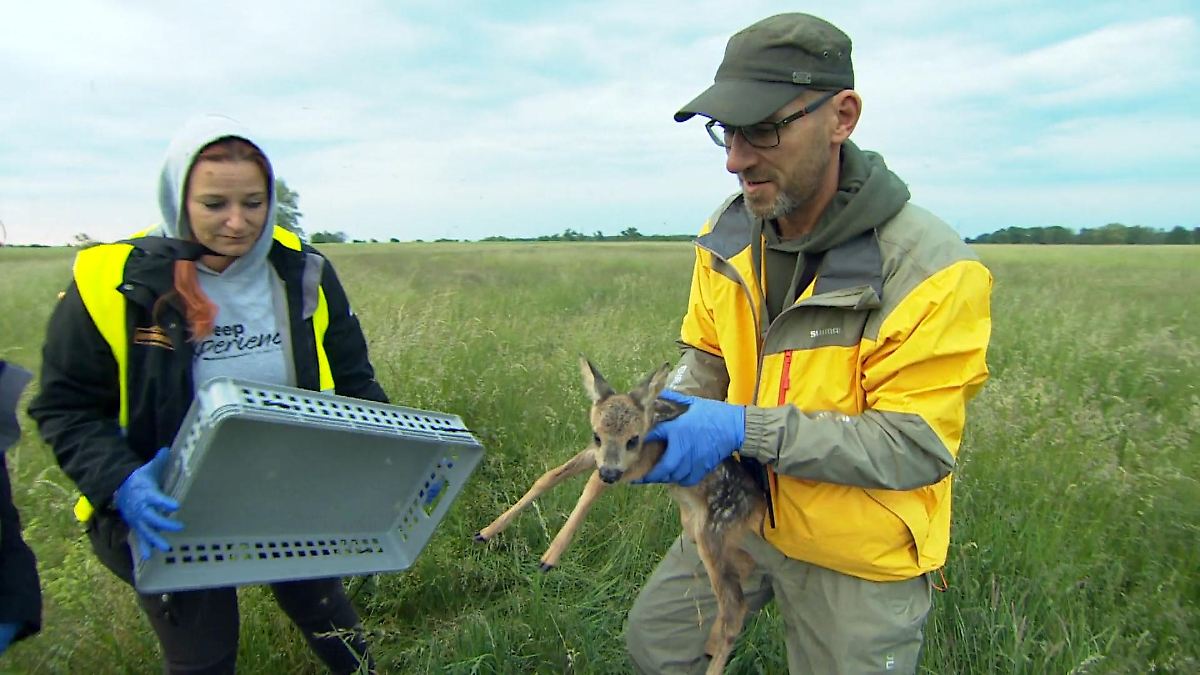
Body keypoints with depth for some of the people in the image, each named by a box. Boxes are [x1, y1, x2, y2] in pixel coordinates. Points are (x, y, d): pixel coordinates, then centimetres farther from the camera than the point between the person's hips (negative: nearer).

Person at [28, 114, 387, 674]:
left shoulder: (301, 273, -9)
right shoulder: (116, 284, -17)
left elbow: (352, 382, 0)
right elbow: (65, 409, -10)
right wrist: (121, 484, -27)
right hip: (169, 517, -2)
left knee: (321, 612, 23)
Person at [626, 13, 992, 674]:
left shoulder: (932, 270, -26)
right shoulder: (727, 234, -7)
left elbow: (917, 445, -25)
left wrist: (745, 430, -32)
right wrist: (667, 413, -17)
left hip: (859, 561, -5)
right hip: (744, 513, 6)